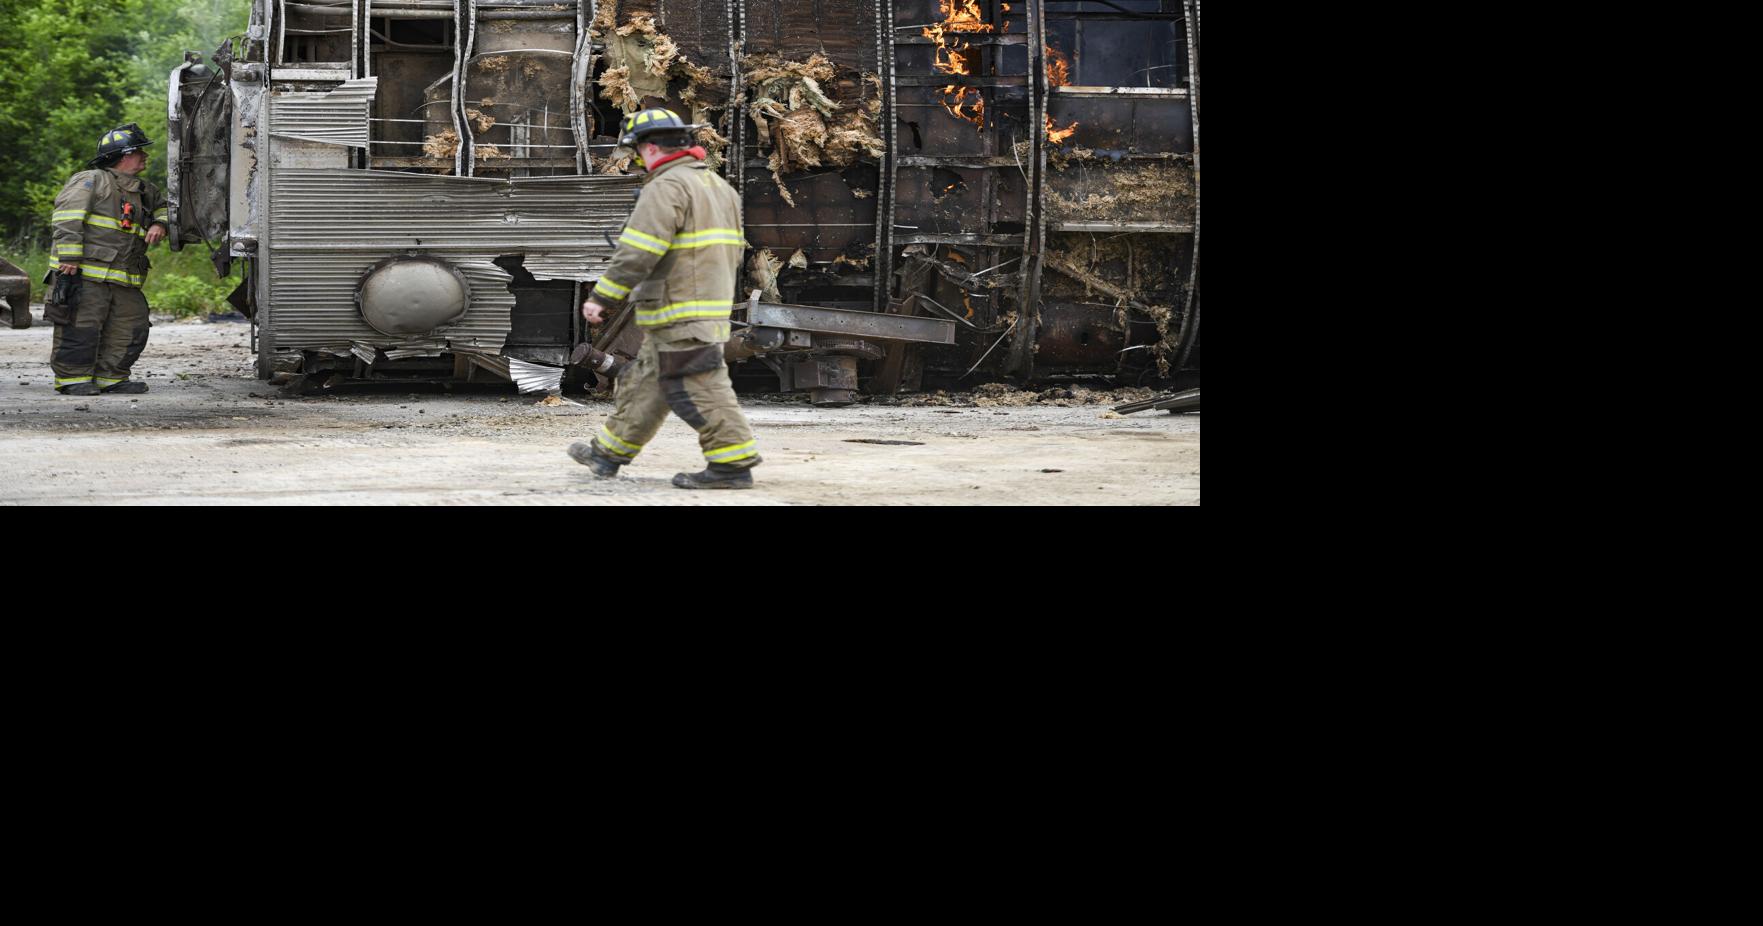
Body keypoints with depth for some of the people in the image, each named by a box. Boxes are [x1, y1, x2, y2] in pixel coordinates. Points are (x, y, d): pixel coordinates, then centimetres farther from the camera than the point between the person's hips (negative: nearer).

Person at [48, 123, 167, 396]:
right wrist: (70, 257, -20)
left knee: (131, 327, 5)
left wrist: (159, 224, 13)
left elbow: (163, 207, 38)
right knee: (82, 326, -7)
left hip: (125, 279, 8)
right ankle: (72, 378, 0)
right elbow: (67, 217, -13)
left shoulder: (144, 190, 20)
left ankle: (111, 377, 14)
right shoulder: (91, 181, -5)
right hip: (87, 273, -8)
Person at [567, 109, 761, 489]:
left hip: (680, 315, -10)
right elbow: (733, 252, 23)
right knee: (644, 383, 16)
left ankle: (733, 464, -7)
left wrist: (602, 297, -17)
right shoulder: (718, 185, 19)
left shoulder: (667, 187, -13)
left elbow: (637, 253, -20)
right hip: (713, 305, 10)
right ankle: (608, 454, 23)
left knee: (698, 388, -8)